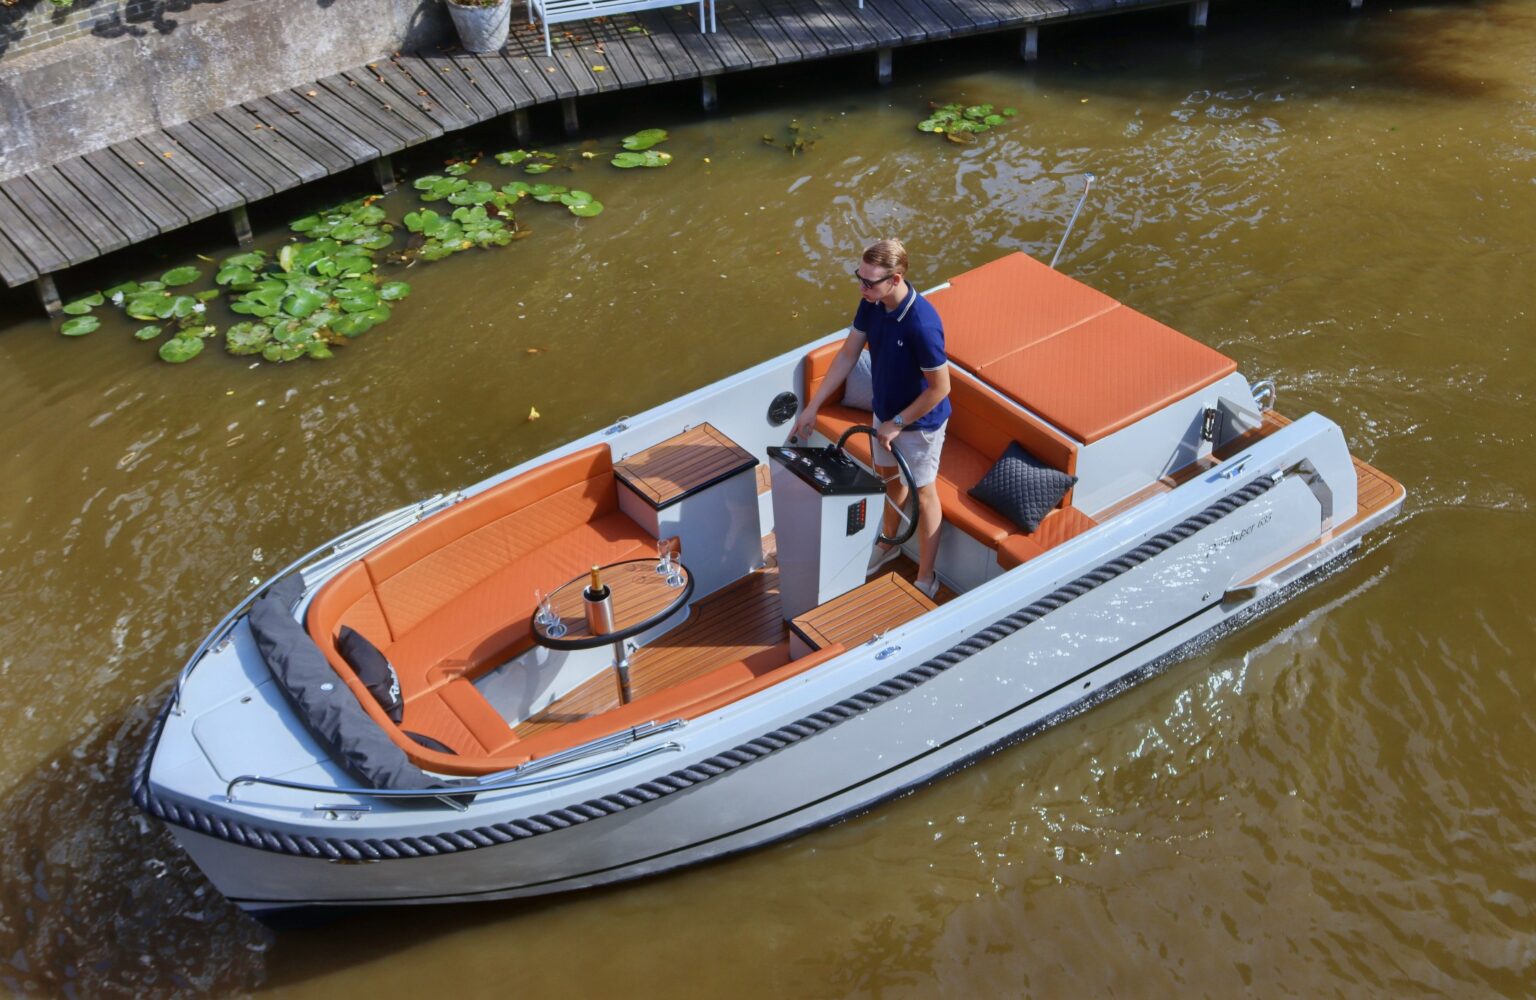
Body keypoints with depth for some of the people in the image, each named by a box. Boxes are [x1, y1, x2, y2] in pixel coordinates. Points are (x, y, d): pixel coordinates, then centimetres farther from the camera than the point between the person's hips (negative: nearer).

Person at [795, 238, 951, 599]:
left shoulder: (922, 324, -36)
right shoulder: (872, 304, -13)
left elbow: (940, 388, -27)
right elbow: (848, 355, -3)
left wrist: (898, 423, -19)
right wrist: (813, 406, -4)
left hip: (920, 421, -7)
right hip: (885, 410, 8)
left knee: (922, 494, 10)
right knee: (888, 476, 27)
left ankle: (926, 580, 28)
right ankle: (888, 544, 54)